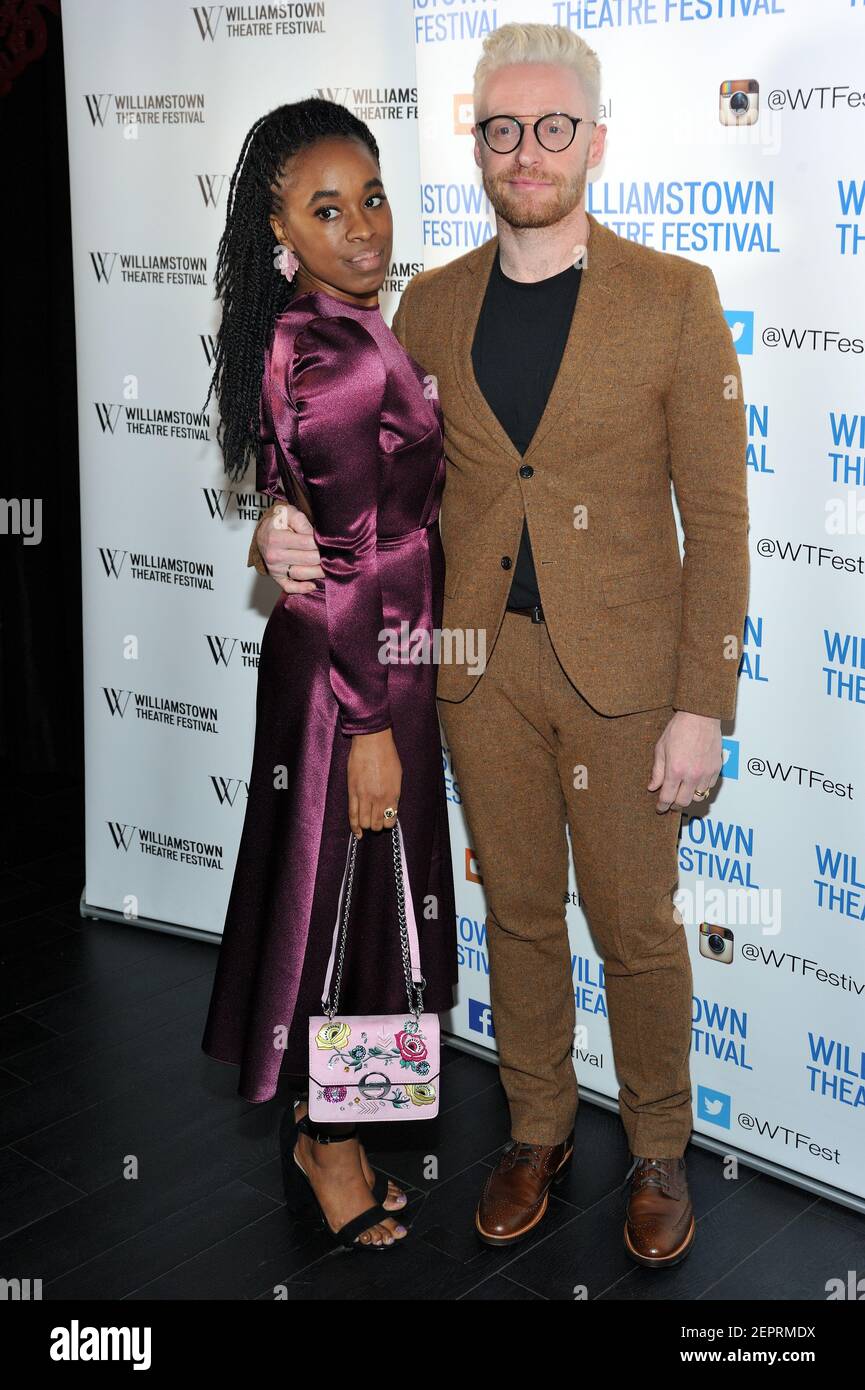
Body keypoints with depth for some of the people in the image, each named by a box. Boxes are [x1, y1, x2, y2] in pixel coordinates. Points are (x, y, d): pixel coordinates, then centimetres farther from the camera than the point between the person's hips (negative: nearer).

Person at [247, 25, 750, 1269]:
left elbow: (716, 515, -7)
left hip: (622, 668, -3)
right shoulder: (431, 305, 4)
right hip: (481, 665, 3)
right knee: (519, 915, 16)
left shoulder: (673, 298, -6)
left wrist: (703, 704, -12)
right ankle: (538, 1131, 37)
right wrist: (299, 527, -12)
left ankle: (658, 1151, 32)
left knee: (637, 928, 9)